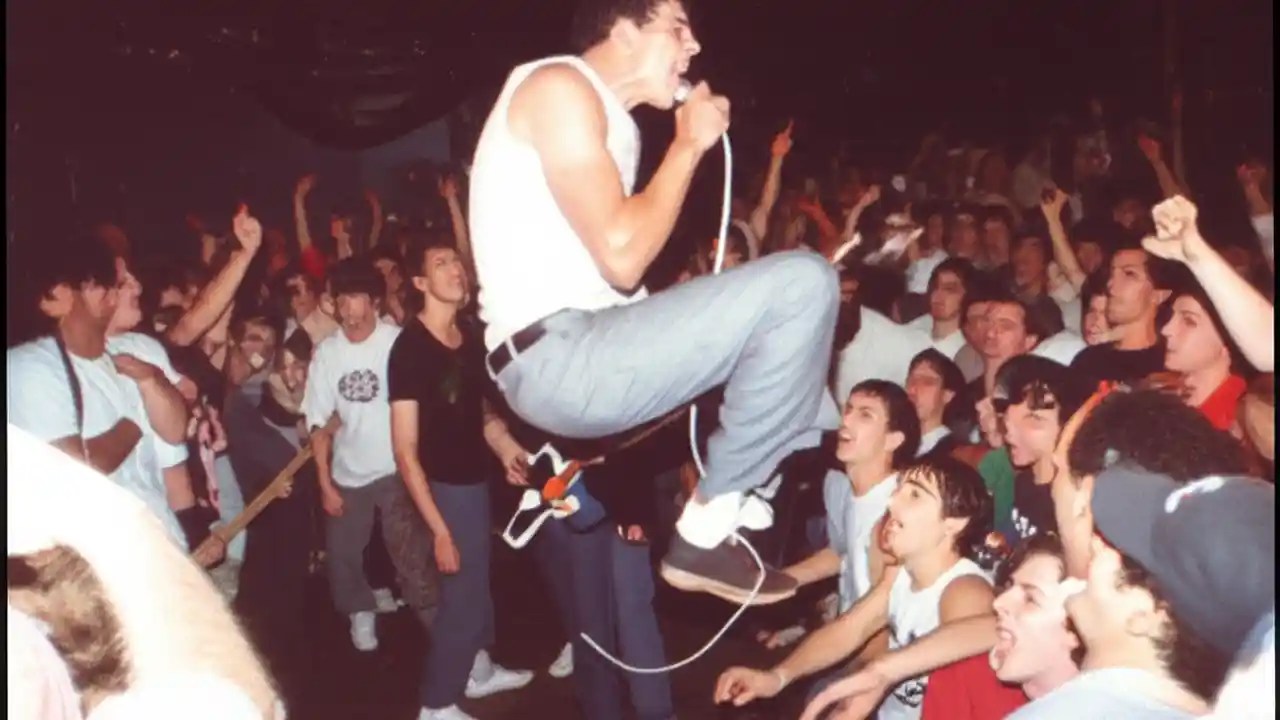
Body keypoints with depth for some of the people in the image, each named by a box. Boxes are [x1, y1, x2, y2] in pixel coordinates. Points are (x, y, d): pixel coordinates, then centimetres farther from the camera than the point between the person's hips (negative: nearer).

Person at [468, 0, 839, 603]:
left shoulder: (605, 117, 22)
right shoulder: (560, 86, -8)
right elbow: (621, 257, -17)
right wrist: (689, 146, -5)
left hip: (583, 353, 10)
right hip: (559, 359, -10)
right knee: (804, 283, -16)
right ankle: (707, 531, -8)